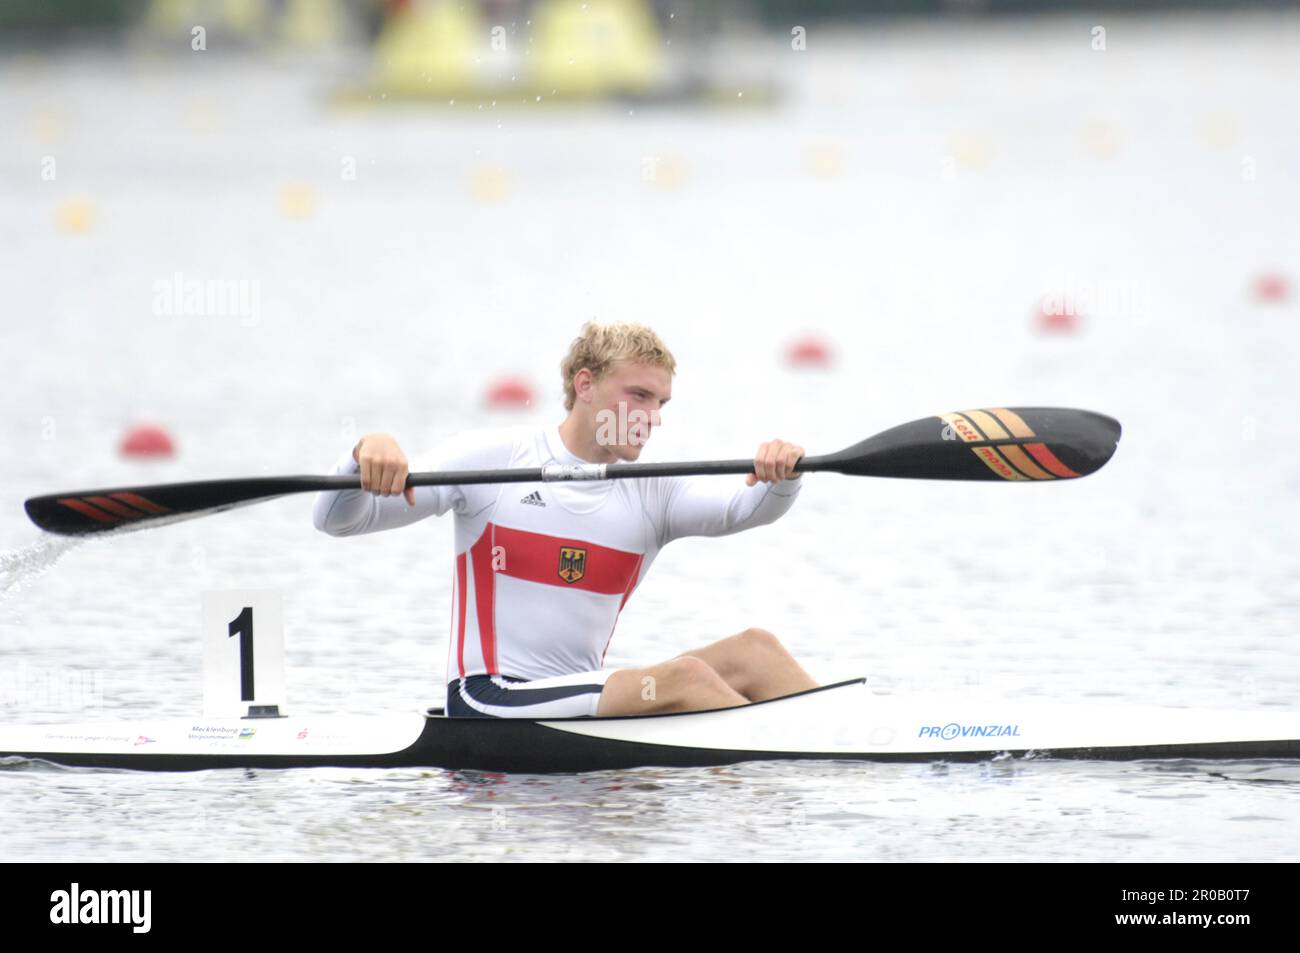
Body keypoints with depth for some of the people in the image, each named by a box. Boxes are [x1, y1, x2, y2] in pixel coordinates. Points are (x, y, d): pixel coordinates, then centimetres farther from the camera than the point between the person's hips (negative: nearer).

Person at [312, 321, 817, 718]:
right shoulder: (492, 458, 0)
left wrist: (778, 480, -31)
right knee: (683, 675, -26)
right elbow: (335, 520, -2)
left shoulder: (655, 492, 11)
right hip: (487, 701, -6)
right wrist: (366, 455, -24)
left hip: (584, 697, 6)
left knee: (752, 649, -14)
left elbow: (743, 507, -8)